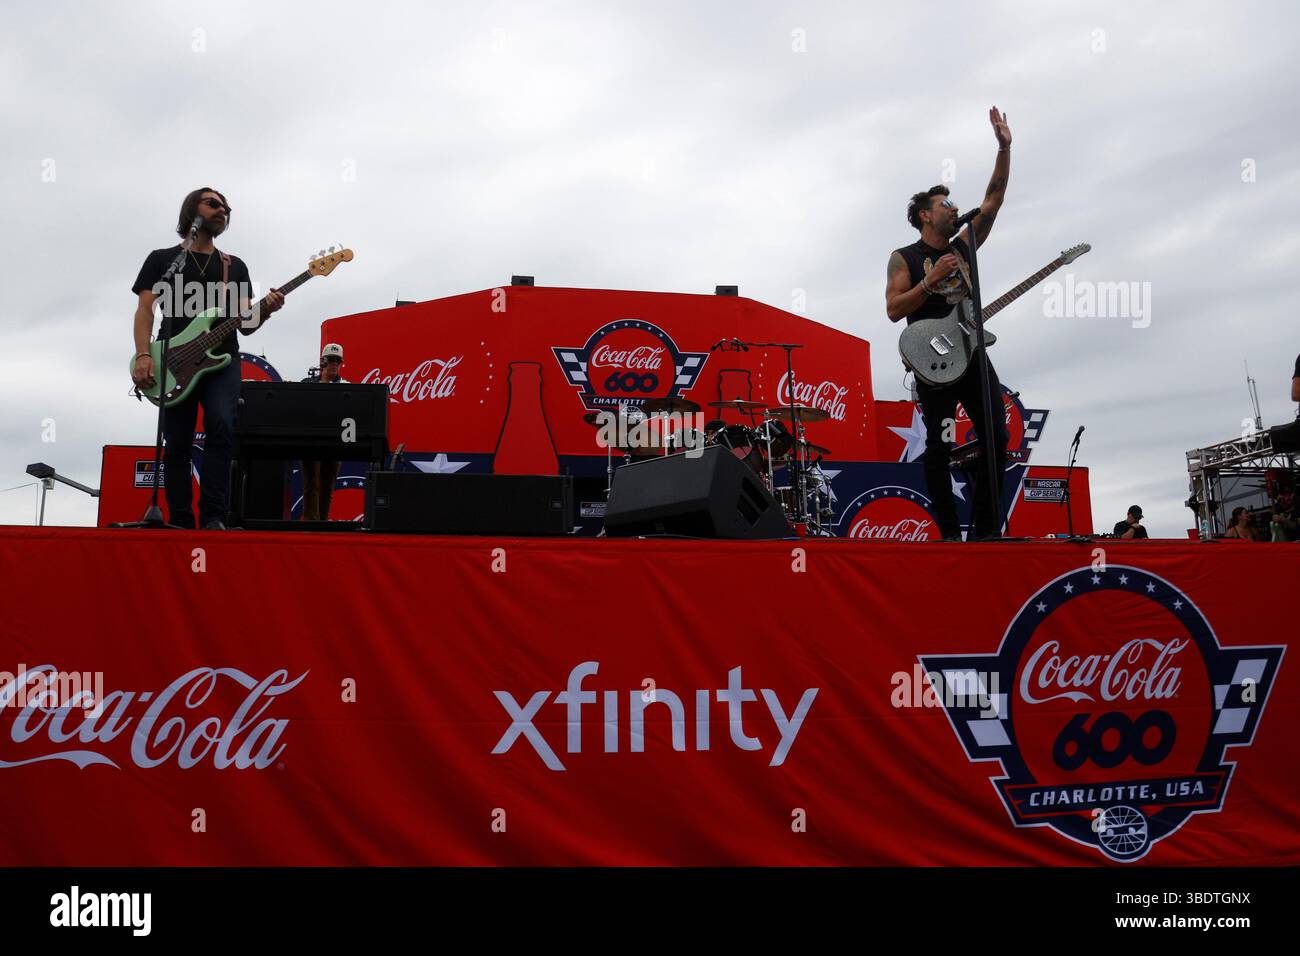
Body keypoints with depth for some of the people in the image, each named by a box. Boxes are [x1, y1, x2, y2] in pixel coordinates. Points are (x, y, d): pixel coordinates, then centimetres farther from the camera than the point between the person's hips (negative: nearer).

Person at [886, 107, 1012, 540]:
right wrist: (932, 279, -14)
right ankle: (949, 534, 2)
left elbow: (994, 198, 14)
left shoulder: (963, 245, 16)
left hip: (974, 355, 5)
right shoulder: (904, 258, 2)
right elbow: (894, 310, -8)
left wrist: (1005, 147, 8)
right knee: (939, 447, -3)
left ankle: (988, 531, 5)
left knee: (997, 440, -1)